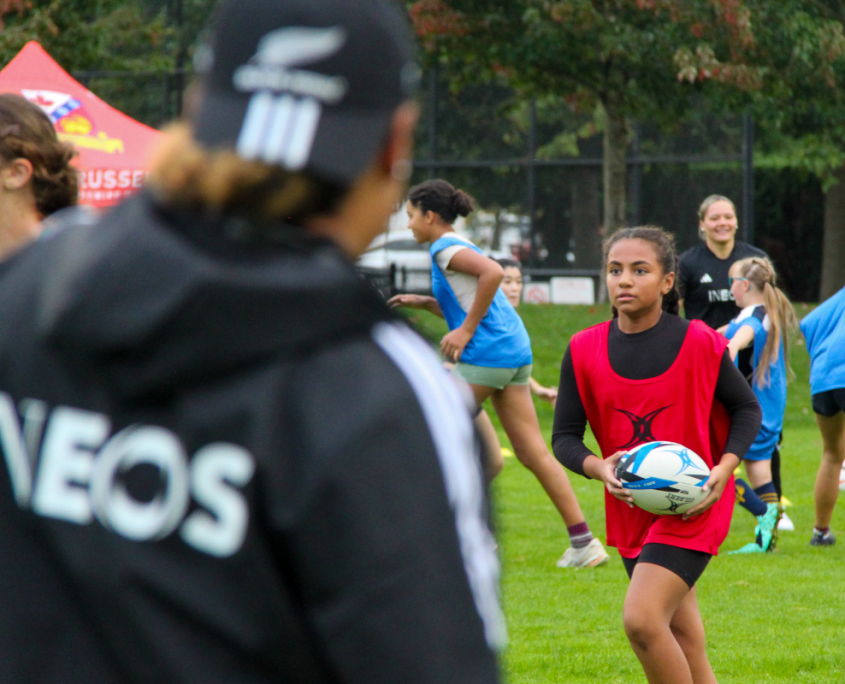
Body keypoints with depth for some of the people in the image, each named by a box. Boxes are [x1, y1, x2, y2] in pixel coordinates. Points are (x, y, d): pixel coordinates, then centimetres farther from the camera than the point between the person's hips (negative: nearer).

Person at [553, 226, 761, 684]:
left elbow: (746, 409, 4)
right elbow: (565, 436, 1)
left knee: (642, 618, -21)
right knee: (679, 635, 14)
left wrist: (725, 468, -13)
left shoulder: (699, 343, -10)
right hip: (631, 508, 5)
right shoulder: (584, 350, -3)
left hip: (693, 505, -5)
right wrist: (600, 468, -21)